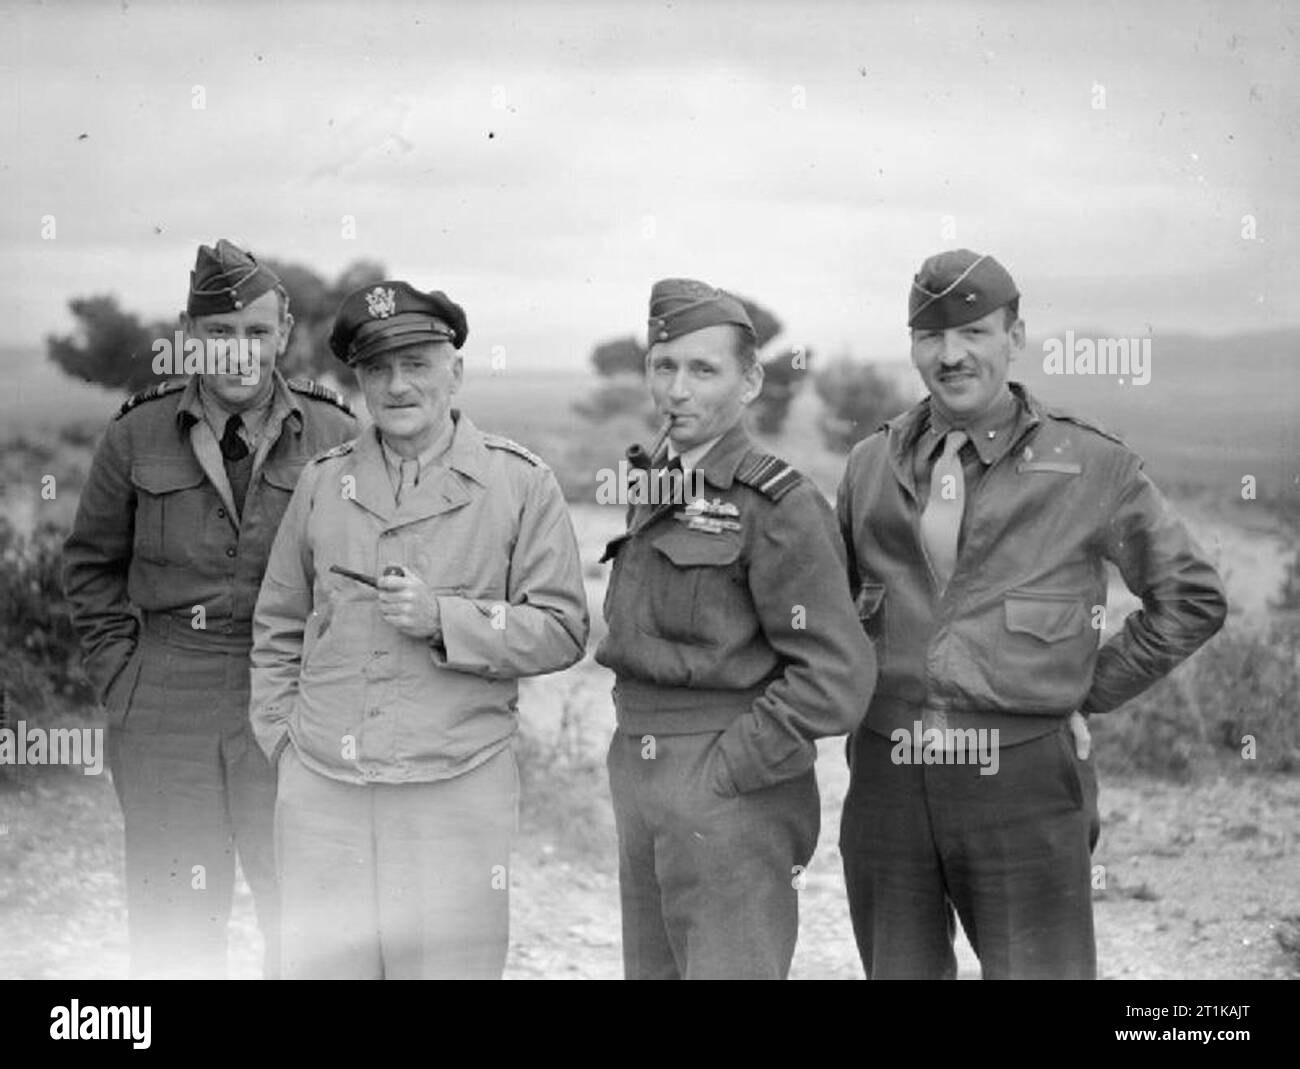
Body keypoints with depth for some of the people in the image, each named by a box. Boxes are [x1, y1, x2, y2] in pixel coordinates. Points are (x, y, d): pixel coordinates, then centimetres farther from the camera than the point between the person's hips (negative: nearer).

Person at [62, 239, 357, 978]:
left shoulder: (336, 438, 1)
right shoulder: (137, 437, 4)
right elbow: (91, 563, 15)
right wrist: (121, 671, 6)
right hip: (164, 716, 1)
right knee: (173, 930, 5)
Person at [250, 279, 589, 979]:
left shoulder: (520, 482, 0)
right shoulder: (322, 482, 9)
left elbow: (563, 630, -2)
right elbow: (277, 627, 18)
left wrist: (444, 619, -14)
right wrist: (282, 737, 8)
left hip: (458, 789, -2)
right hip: (322, 790, 3)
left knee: (451, 962, 2)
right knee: (318, 962, 5)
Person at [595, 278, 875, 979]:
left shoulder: (779, 506, -11)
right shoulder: (653, 489, 13)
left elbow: (836, 679, -16)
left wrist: (727, 769, -16)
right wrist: (638, 753, 13)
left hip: (736, 789, -8)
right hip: (640, 788, 8)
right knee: (653, 969, 12)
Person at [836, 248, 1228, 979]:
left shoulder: (1091, 467, -3)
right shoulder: (872, 465, 8)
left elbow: (1192, 599, 4)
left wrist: (1089, 695, 1)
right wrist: (872, 691, 10)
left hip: (1023, 787, -3)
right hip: (888, 783, 4)